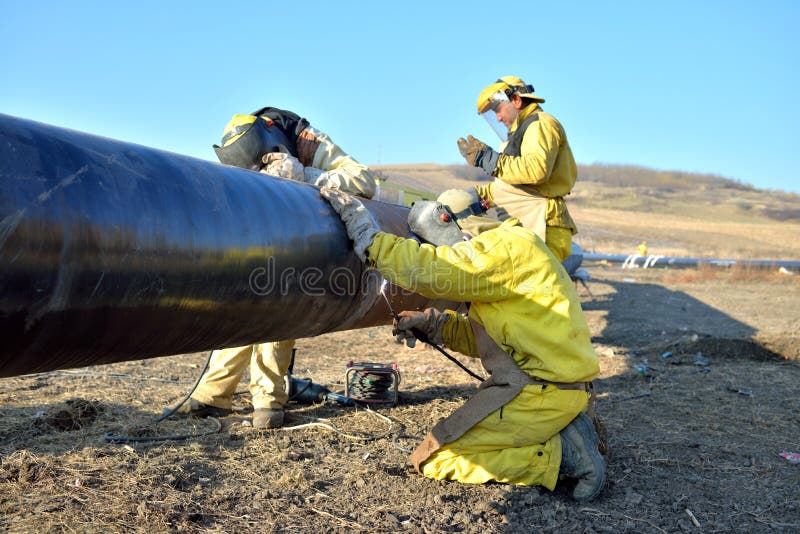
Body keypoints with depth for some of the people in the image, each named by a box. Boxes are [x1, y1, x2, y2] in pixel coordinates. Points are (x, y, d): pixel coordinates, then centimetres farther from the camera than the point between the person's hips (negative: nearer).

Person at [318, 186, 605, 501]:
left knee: (436, 458, -6)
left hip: (542, 391, -10)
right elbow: (483, 336, 18)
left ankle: (559, 454, -7)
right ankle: (563, 431, 11)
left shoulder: (504, 245, -13)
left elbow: (423, 270, -24)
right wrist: (432, 325, 7)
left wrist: (362, 228, -15)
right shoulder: (510, 248, 18)